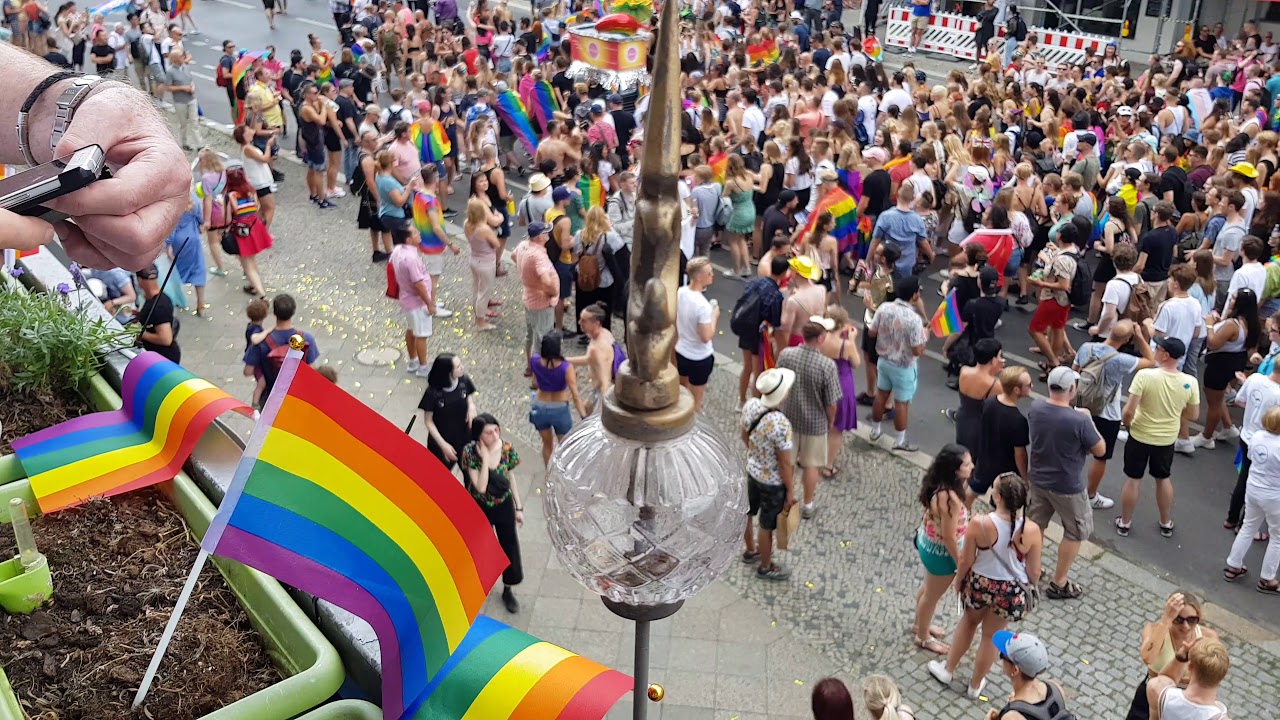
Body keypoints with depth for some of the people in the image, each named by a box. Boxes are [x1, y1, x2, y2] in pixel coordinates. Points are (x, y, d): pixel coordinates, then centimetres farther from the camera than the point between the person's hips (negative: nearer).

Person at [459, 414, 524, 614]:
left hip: (504, 505, 2)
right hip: (480, 507, -2)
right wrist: (485, 458, -35)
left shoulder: (506, 448, -16)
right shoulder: (470, 453, -24)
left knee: (509, 546, 11)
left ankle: (508, 590, 33)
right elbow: (481, 487, -29)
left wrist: (518, 507, 2)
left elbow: (510, 478, -1)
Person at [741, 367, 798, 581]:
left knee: (747, 513, 28)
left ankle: (750, 550, 54)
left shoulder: (750, 405, -17)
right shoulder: (780, 425, -37)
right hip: (773, 482, -7)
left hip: (752, 470, 7)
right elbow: (786, 464, -25)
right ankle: (765, 567, 40)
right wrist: (790, 491, -10)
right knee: (767, 525, 17)